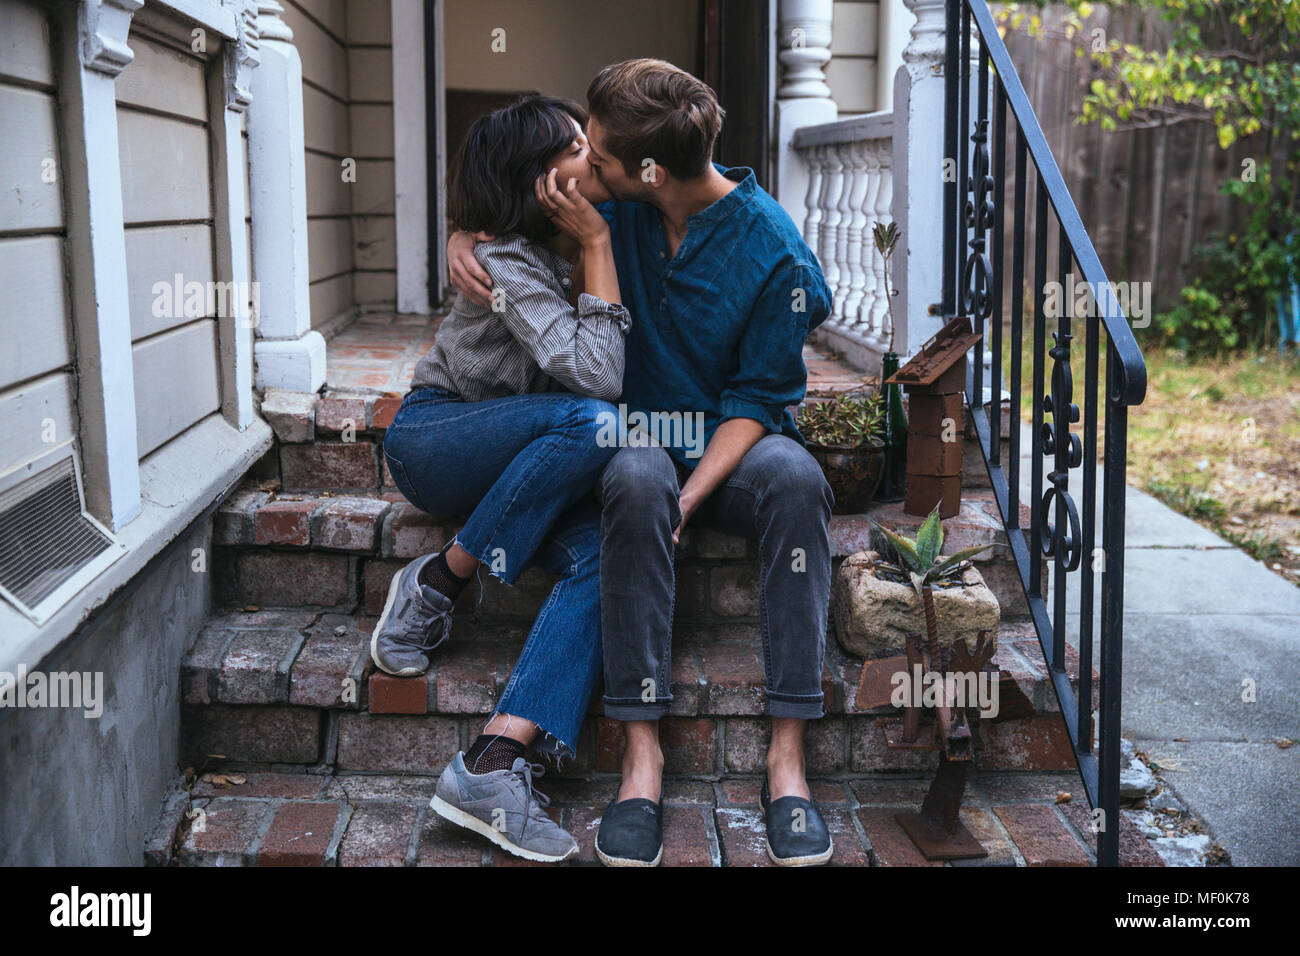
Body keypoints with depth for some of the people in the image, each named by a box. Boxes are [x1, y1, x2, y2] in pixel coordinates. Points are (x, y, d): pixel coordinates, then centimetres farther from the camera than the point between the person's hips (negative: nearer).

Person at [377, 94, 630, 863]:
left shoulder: (588, 234, 1)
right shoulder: (508, 262, -19)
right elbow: (598, 378, -29)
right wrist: (596, 248, -24)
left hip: (527, 467, 6)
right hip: (436, 438, -6)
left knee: (604, 554, -28)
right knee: (593, 422, -36)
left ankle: (492, 767, -35)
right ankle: (437, 583, -20)